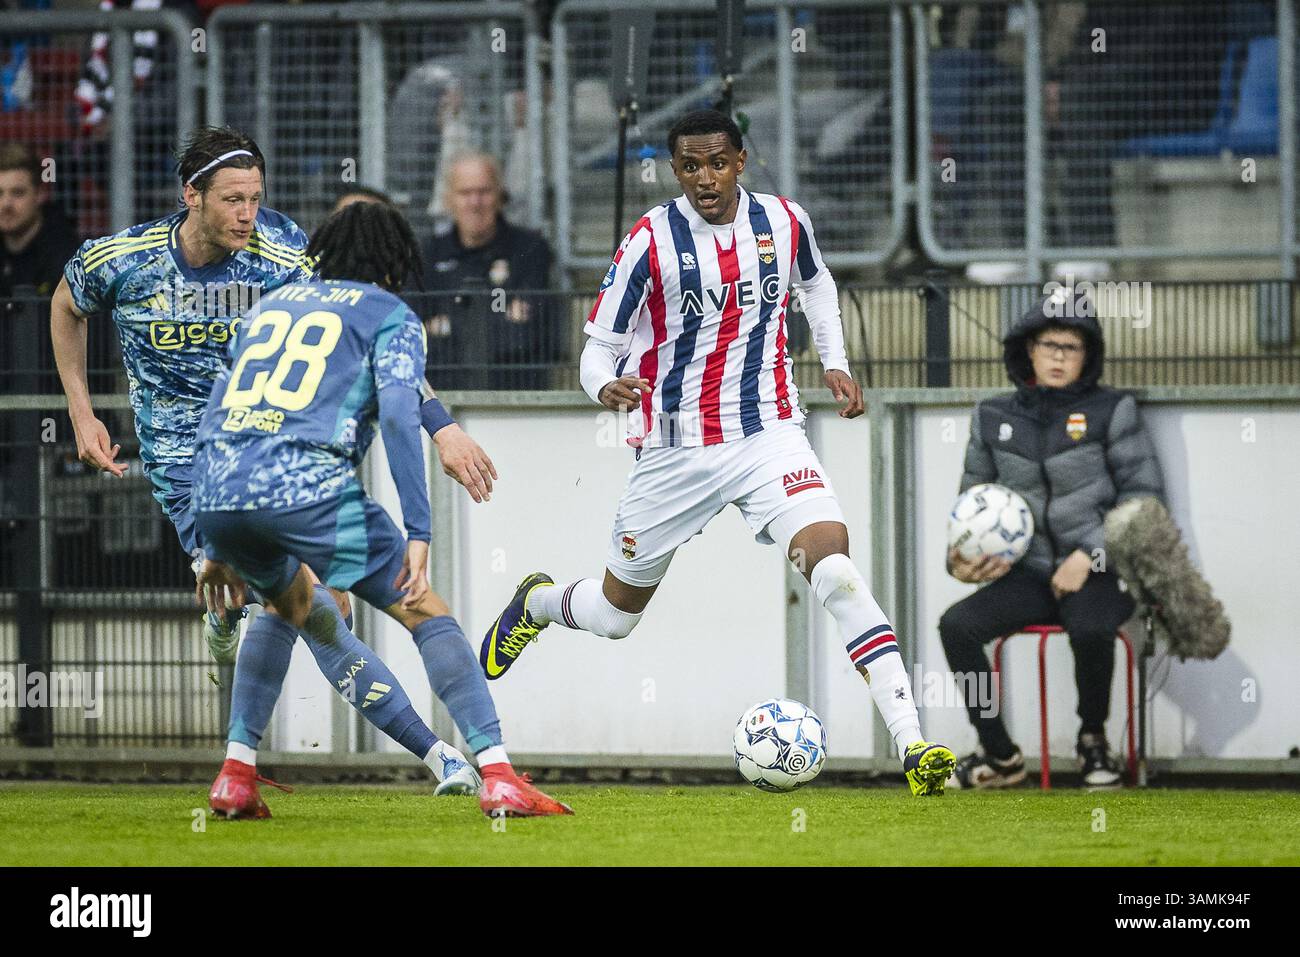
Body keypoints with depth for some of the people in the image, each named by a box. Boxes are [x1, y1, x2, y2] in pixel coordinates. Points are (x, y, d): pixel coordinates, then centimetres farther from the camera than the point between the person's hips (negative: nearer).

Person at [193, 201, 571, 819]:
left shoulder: (270, 304, 30)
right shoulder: (390, 315, 13)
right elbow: (397, 413, -5)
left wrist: (217, 547, 36)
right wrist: (418, 533, -7)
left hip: (213, 491, 5)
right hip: (305, 486, -5)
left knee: (290, 603, 35)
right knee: (428, 614, 7)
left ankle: (234, 776, 25)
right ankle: (497, 775, -8)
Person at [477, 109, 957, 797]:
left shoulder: (783, 223, -1)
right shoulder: (650, 242, -11)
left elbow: (815, 282, 24)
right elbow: (599, 345, -6)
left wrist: (835, 362, 14)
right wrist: (606, 386, -28)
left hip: (768, 432, 1)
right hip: (675, 449, -1)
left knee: (832, 565, -24)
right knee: (615, 614, 14)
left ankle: (913, 745, -28)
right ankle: (535, 602, 52)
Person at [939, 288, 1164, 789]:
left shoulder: (1111, 411, 0)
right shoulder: (994, 418, 11)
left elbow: (1144, 494, -3)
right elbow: (974, 494, 23)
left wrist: (1090, 556, -13)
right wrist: (961, 557, 4)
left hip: (1100, 574, -4)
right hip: (1031, 574, 4)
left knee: (1090, 629, -37)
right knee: (957, 625, -21)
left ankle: (1093, 738, -6)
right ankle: (999, 755, -7)